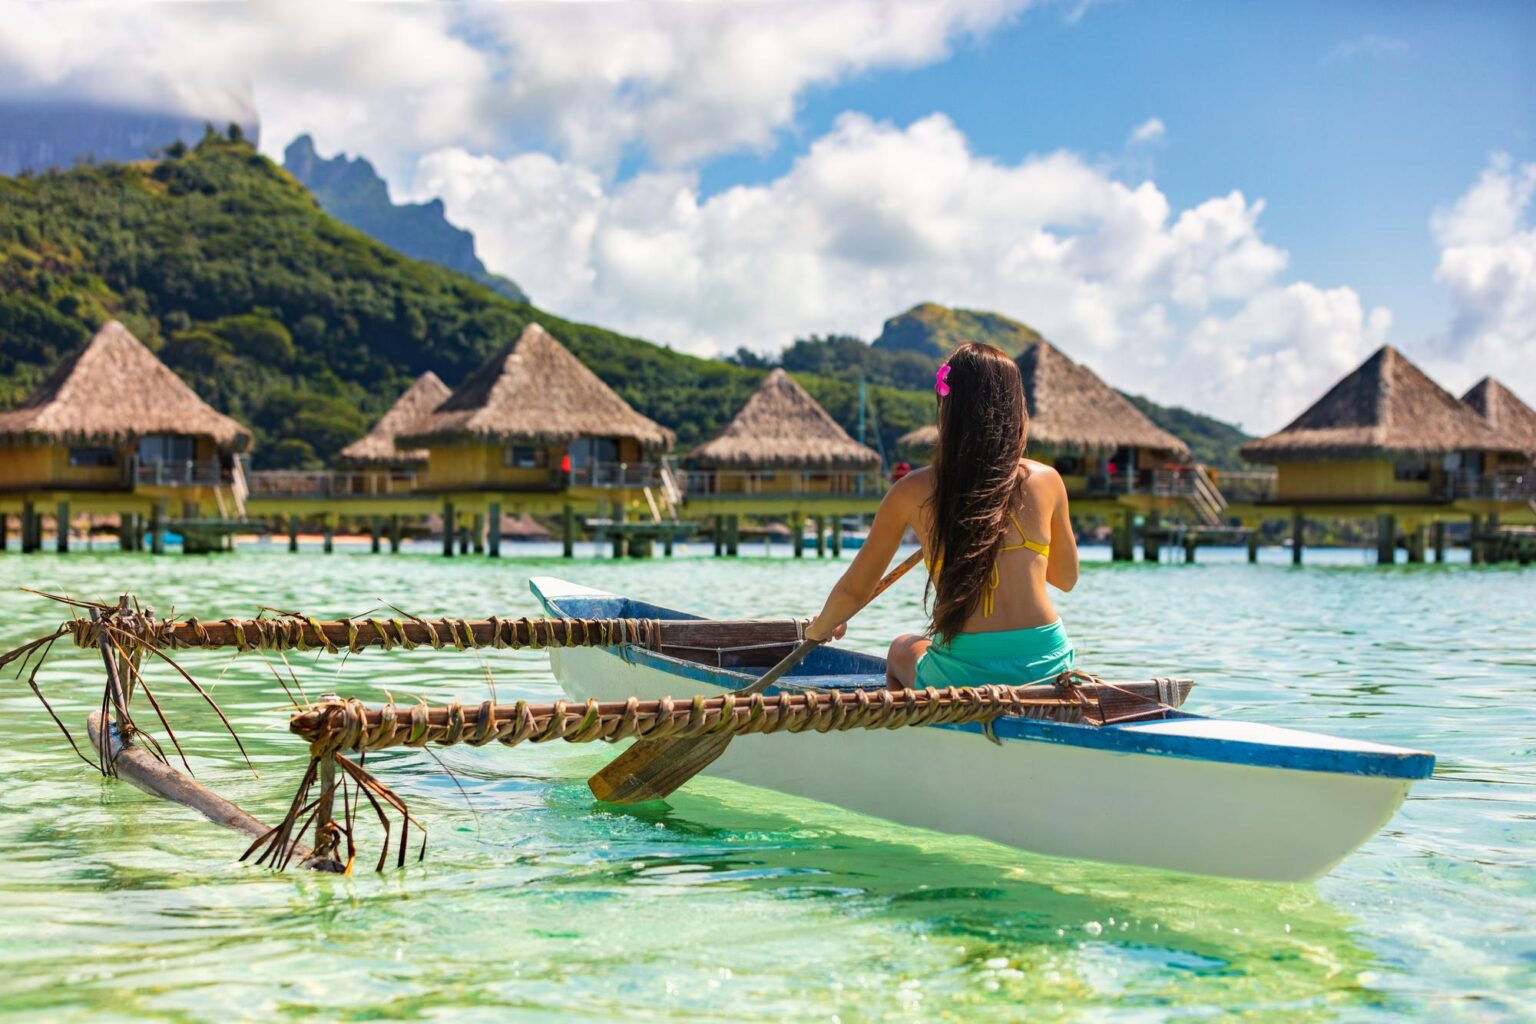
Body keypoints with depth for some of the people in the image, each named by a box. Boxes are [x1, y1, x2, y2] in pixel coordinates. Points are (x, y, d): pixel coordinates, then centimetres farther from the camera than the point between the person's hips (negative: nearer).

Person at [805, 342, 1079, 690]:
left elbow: (853, 591, 7)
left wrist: (820, 628, 28)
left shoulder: (912, 491, -1)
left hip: (961, 675, -1)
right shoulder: (1045, 480, 2)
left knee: (902, 650, 34)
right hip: (1047, 668, 1)